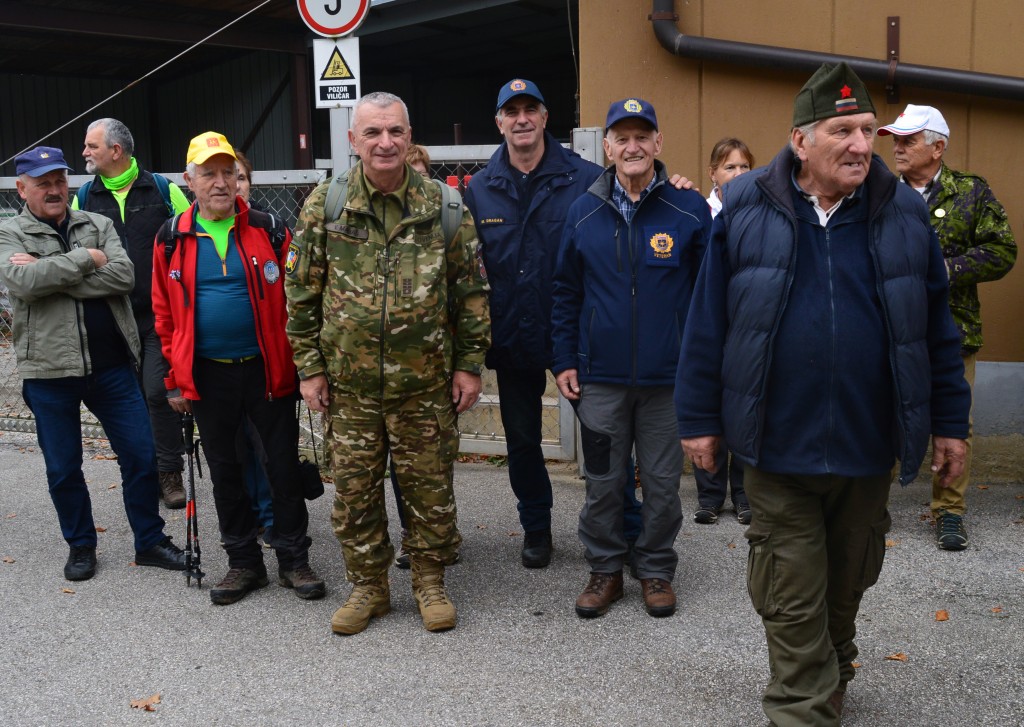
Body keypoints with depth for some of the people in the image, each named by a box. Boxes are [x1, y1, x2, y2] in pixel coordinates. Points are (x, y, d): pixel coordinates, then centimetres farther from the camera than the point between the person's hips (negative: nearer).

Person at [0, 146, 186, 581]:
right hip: (49, 372, -1)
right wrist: (86, 259, -14)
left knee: (141, 455, 5)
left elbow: (123, 276, -11)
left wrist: (50, 273, -16)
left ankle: (150, 541, 21)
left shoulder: (97, 226, 7)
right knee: (63, 468, 11)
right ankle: (81, 545, 30)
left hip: (112, 366, 2)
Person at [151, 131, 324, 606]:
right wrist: (174, 380, 5)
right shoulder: (172, 241, 2)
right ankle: (244, 562, 27)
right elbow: (164, 314, 6)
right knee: (224, 470, 12)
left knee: (283, 465, 5)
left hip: (267, 369, -2)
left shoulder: (268, 232, -2)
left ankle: (293, 561, 19)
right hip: (208, 375, 2)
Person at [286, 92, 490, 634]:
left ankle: (430, 581, 27)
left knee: (429, 486, 9)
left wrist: (469, 363, 0)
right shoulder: (324, 205, 1)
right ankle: (368, 586, 26)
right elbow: (301, 293, 4)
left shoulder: (443, 206, 0)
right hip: (348, 382, 1)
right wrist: (310, 367, 1)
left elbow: (471, 290, 4)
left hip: (425, 381, 0)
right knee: (354, 490, 9)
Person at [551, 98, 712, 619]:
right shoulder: (584, 212, 4)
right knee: (602, 481, 10)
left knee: (662, 481, 10)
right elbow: (566, 291, 10)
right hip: (600, 376, 2)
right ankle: (605, 569, 27)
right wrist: (563, 360, 5)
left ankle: (656, 570, 27)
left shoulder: (689, 209, -2)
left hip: (668, 377, -1)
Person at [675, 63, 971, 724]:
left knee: (848, 584, 20)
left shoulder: (904, 214, 1)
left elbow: (937, 329, 7)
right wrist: (700, 419, -1)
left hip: (869, 447, 3)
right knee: (793, 600, 4)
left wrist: (950, 423, 8)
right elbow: (708, 323, -1)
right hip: (778, 448, -2)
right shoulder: (746, 210, -5)